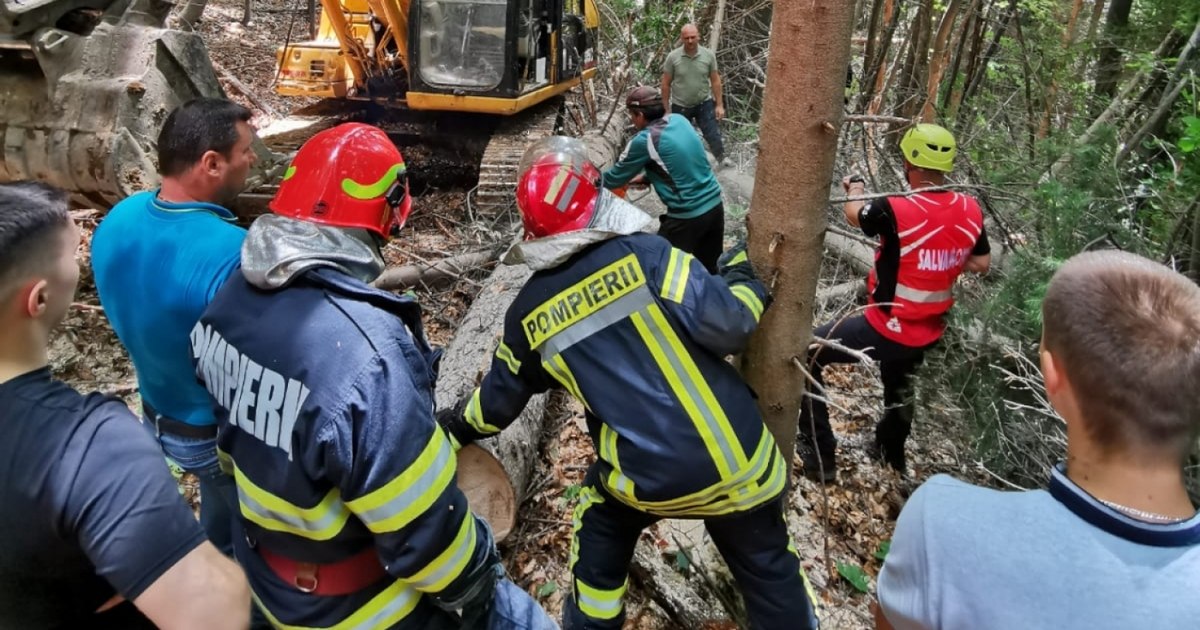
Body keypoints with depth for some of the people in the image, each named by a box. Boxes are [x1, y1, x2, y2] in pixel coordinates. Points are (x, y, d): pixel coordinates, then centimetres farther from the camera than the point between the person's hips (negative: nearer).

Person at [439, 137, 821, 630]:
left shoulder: (529, 312, -1)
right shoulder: (642, 254, -13)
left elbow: (499, 399, 13)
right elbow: (724, 323, -21)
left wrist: (457, 425, 35)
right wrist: (745, 277, 1)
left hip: (645, 478, 2)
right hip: (734, 460, -1)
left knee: (602, 534, 32)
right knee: (767, 565, 21)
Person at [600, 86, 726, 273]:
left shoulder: (644, 140, -15)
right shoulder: (680, 120, 5)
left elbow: (616, 177, -1)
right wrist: (646, 177, 20)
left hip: (687, 217, -7)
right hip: (715, 205, 7)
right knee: (709, 269, 20)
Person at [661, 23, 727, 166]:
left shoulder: (708, 55, -11)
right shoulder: (673, 57, -15)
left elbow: (715, 81, -2)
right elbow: (666, 84, -7)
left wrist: (719, 105, -3)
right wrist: (666, 109, -4)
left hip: (704, 103, 1)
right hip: (680, 106, -1)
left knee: (714, 135, 8)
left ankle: (721, 159, 33)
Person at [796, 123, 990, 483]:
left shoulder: (897, 210, -25)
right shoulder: (970, 211, -7)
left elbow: (855, 214, -3)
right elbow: (982, 264, 9)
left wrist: (855, 186, 18)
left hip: (885, 329, -7)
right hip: (929, 332, 7)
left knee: (805, 354, 7)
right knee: (899, 384, 33)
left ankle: (819, 457, 9)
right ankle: (892, 454, 58)